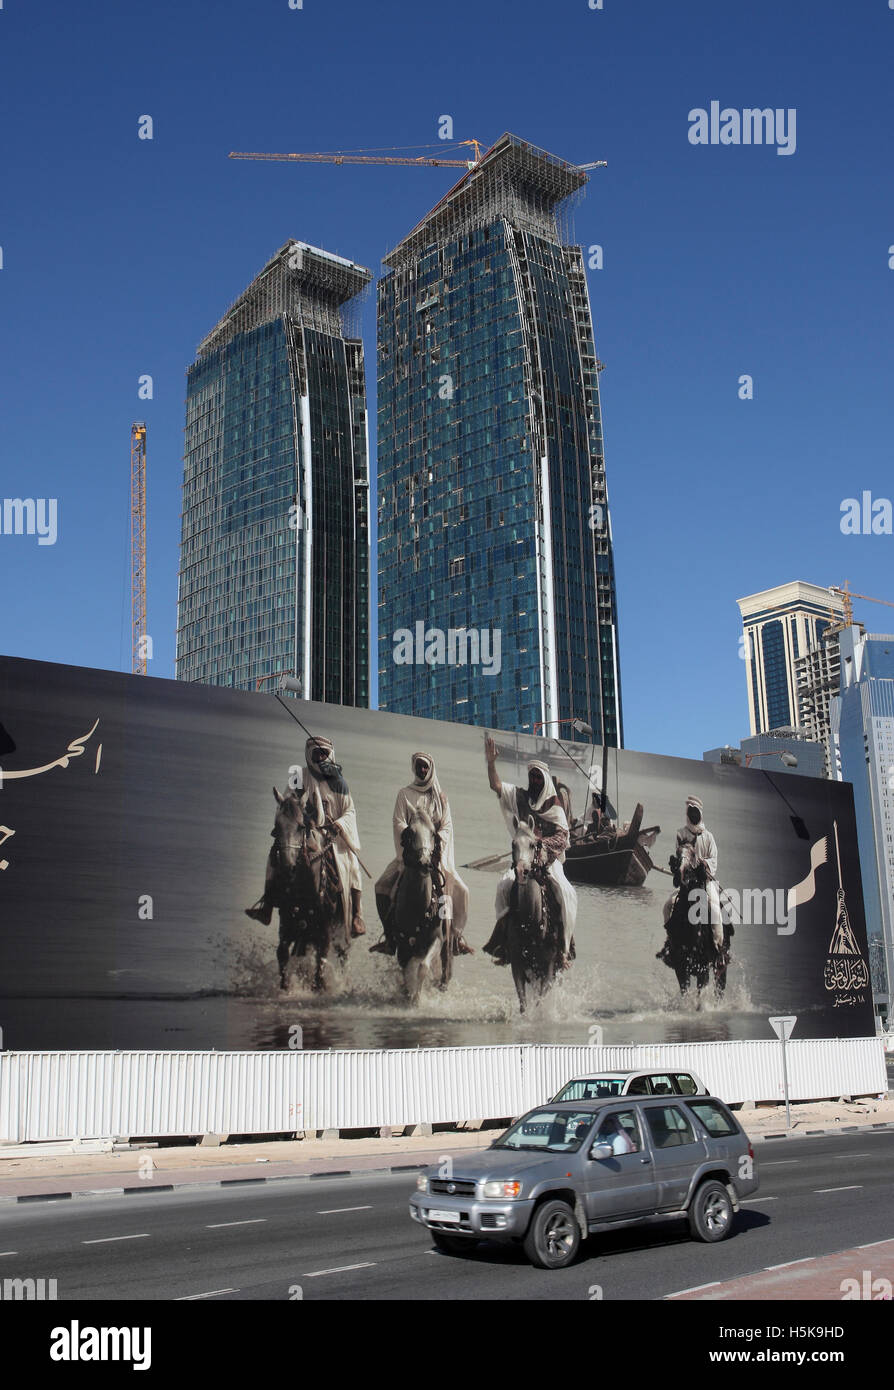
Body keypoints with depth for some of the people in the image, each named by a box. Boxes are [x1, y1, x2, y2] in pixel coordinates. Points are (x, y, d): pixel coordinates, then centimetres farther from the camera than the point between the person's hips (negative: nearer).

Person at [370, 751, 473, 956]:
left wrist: (437, 840, -14)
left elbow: (447, 824, 6)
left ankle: (456, 936, -3)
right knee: (383, 886, -19)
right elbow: (398, 823, 0)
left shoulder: (440, 796, 15)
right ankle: (390, 936, -12)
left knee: (460, 890, -15)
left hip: (436, 853, 1)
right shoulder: (405, 794, 11)